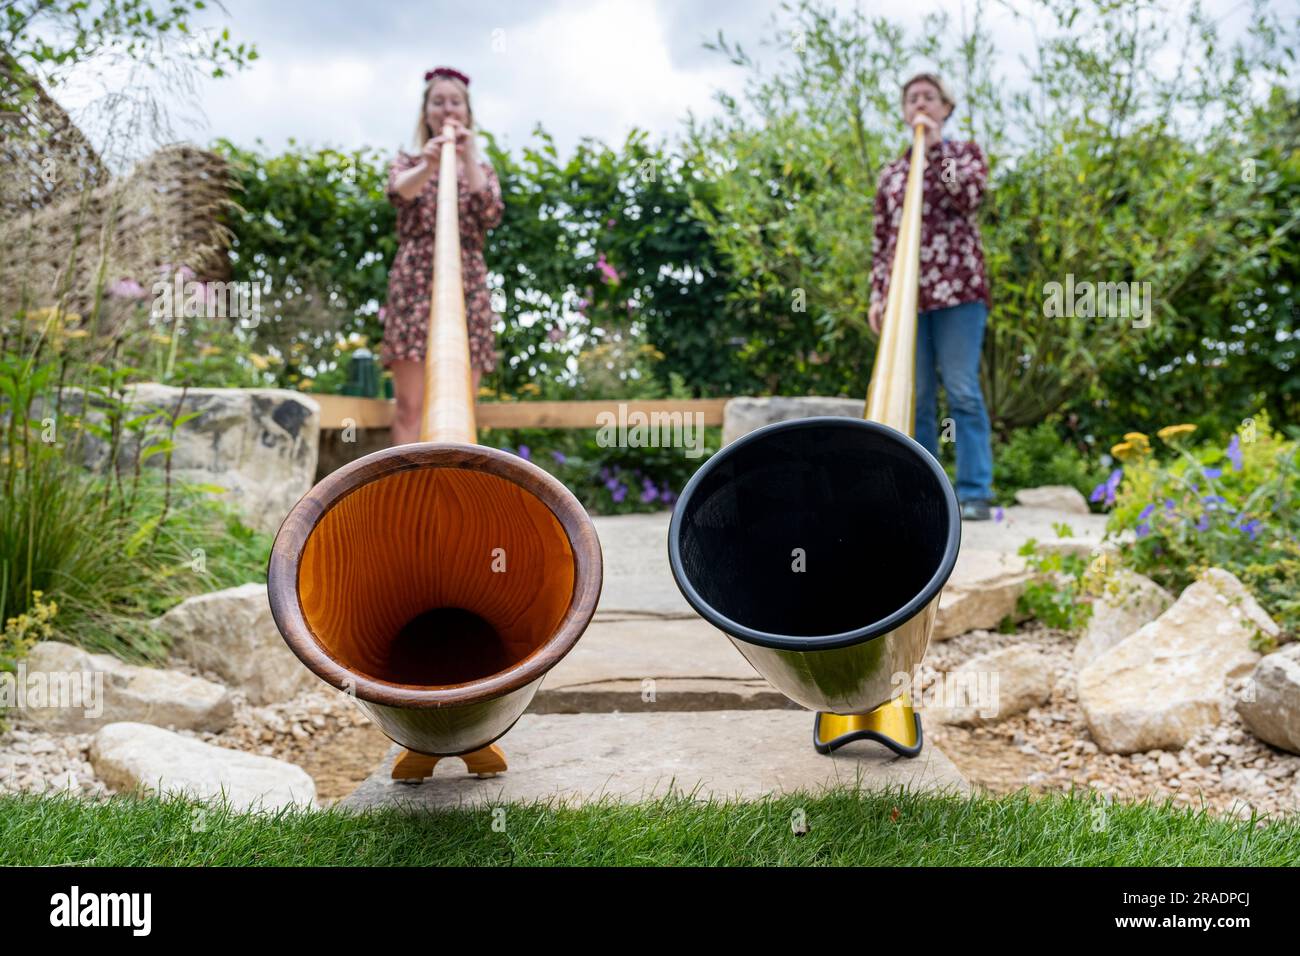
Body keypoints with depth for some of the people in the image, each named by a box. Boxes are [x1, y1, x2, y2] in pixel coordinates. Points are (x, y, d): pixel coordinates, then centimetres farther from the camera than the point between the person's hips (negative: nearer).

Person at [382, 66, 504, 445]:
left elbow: (492, 215, -3)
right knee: (410, 406, -9)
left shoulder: (482, 168, 18)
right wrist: (429, 164, -31)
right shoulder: (408, 162, 14)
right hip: (415, 283, -1)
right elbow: (399, 193, -12)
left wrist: (469, 156, -8)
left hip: (468, 286, 2)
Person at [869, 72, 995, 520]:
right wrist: (877, 294, 6)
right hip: (905, 294, 3)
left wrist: (935, 148, -3)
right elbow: (881, 241, 16)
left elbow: (968, 196, -9)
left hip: (957, 288, -3)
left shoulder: (965, 152, 13)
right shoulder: (891, 172, 20)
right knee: (915, 397, 1)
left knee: (962, 392, -8)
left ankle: (974, 493, -6)